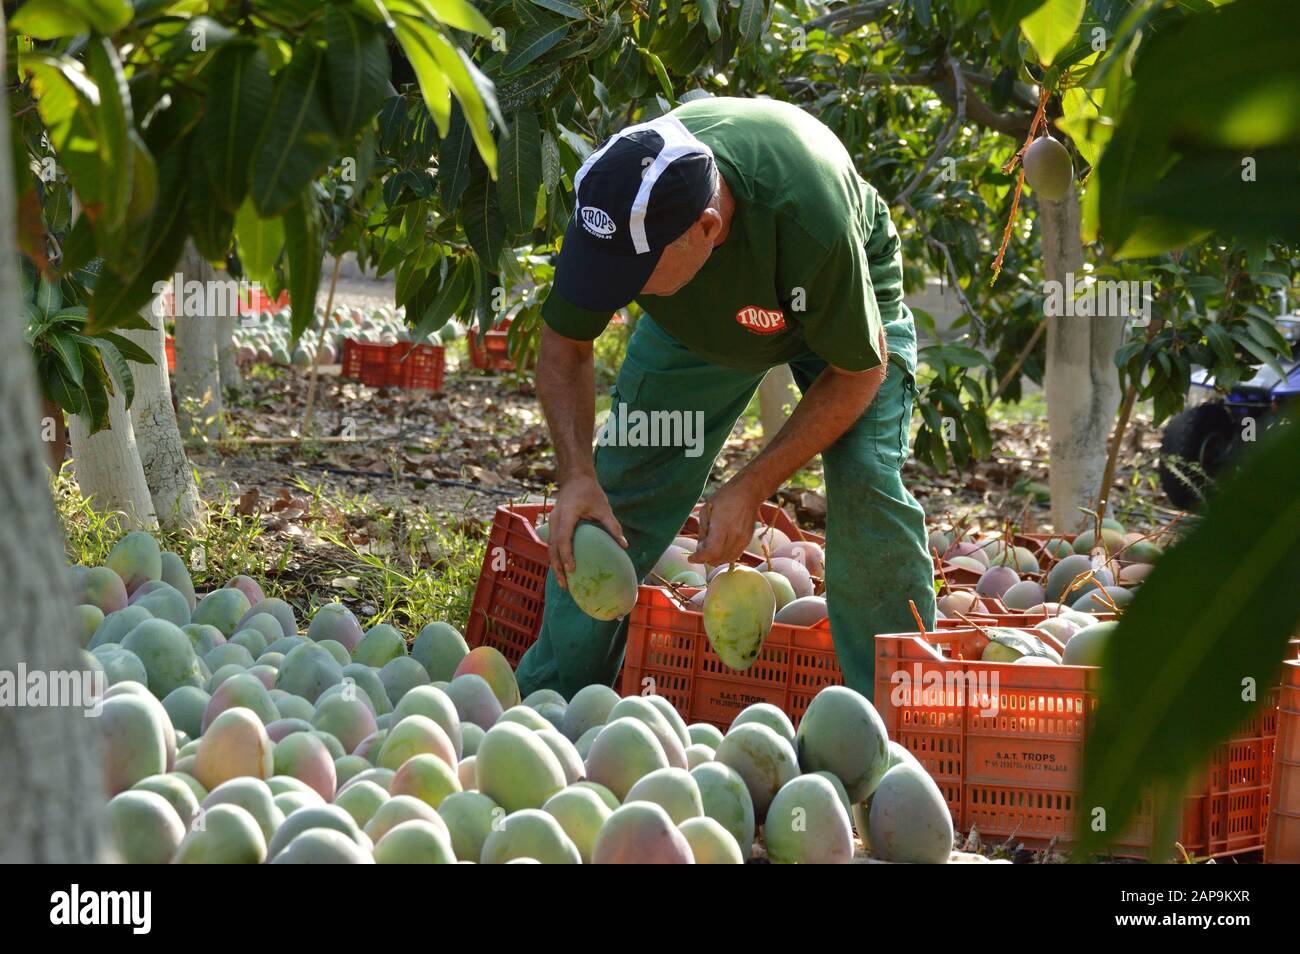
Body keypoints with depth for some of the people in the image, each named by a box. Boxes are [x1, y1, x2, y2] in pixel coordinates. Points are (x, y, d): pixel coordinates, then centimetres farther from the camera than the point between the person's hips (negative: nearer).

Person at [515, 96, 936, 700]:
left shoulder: (809, 219, -45)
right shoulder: (614, 209, -35)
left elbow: (859, 368, -27)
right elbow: (564, 344, -15)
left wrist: (751, 488, -27)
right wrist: (577, 475, -29)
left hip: (845, 303, -3)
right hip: (699, 320, 3)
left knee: (867, 487, -21)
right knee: (618, 495, -4)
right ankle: (547, 705, 9)